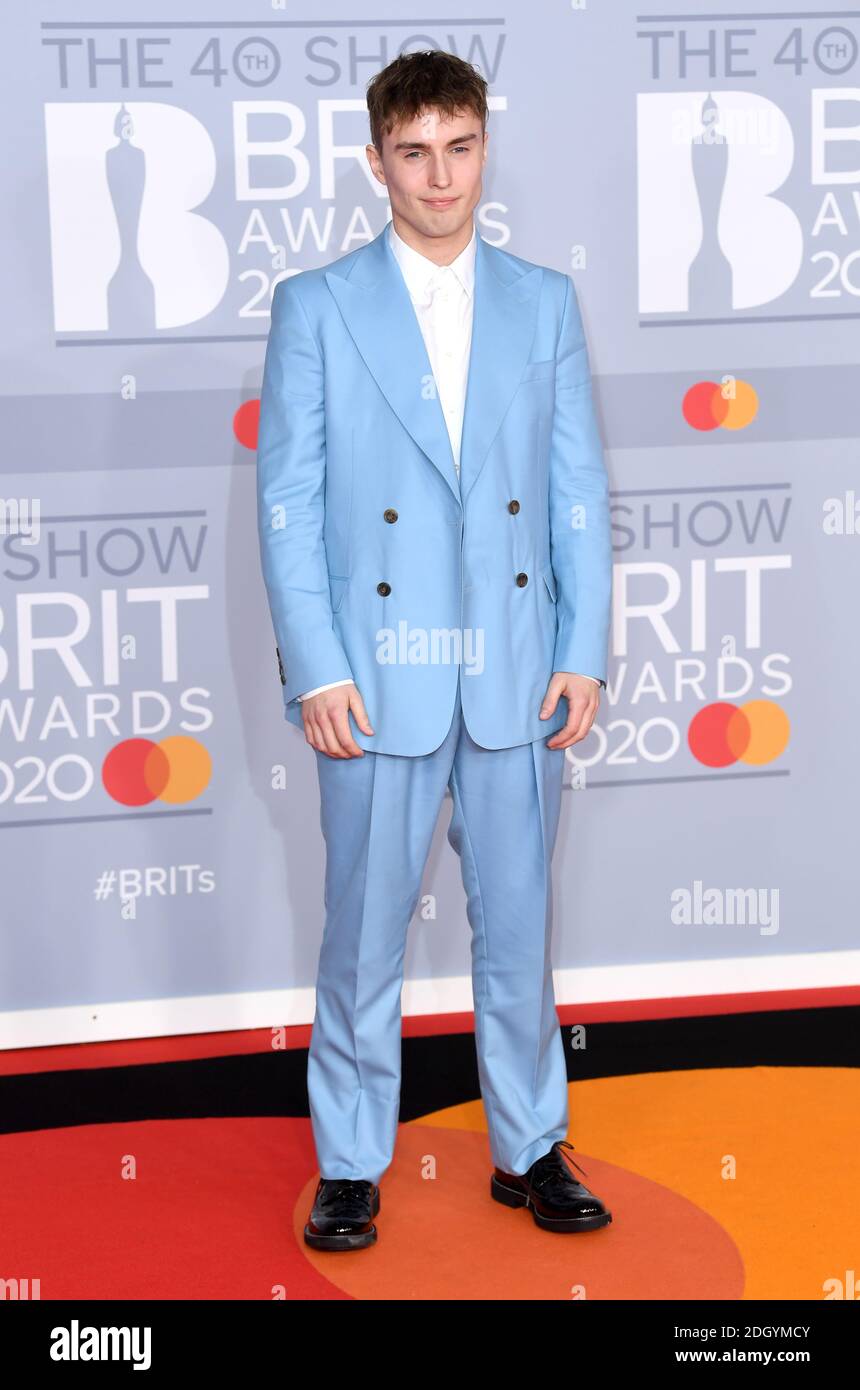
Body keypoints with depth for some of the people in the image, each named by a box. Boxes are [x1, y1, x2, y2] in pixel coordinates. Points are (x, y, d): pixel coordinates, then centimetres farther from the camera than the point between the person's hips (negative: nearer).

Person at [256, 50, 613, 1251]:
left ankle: (530, 1149, 23)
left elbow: (581, 491, 7)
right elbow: (286, 505, -2)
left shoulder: (544, 304, 8)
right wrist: (317, 673, -9)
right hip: (379, 677, -2)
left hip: (519, 676, 2)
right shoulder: (316, 308, 1)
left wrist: (584, 655, -1)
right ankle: (351, 1165, 17)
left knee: (519, 923, 10)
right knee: (366, 932, 5)